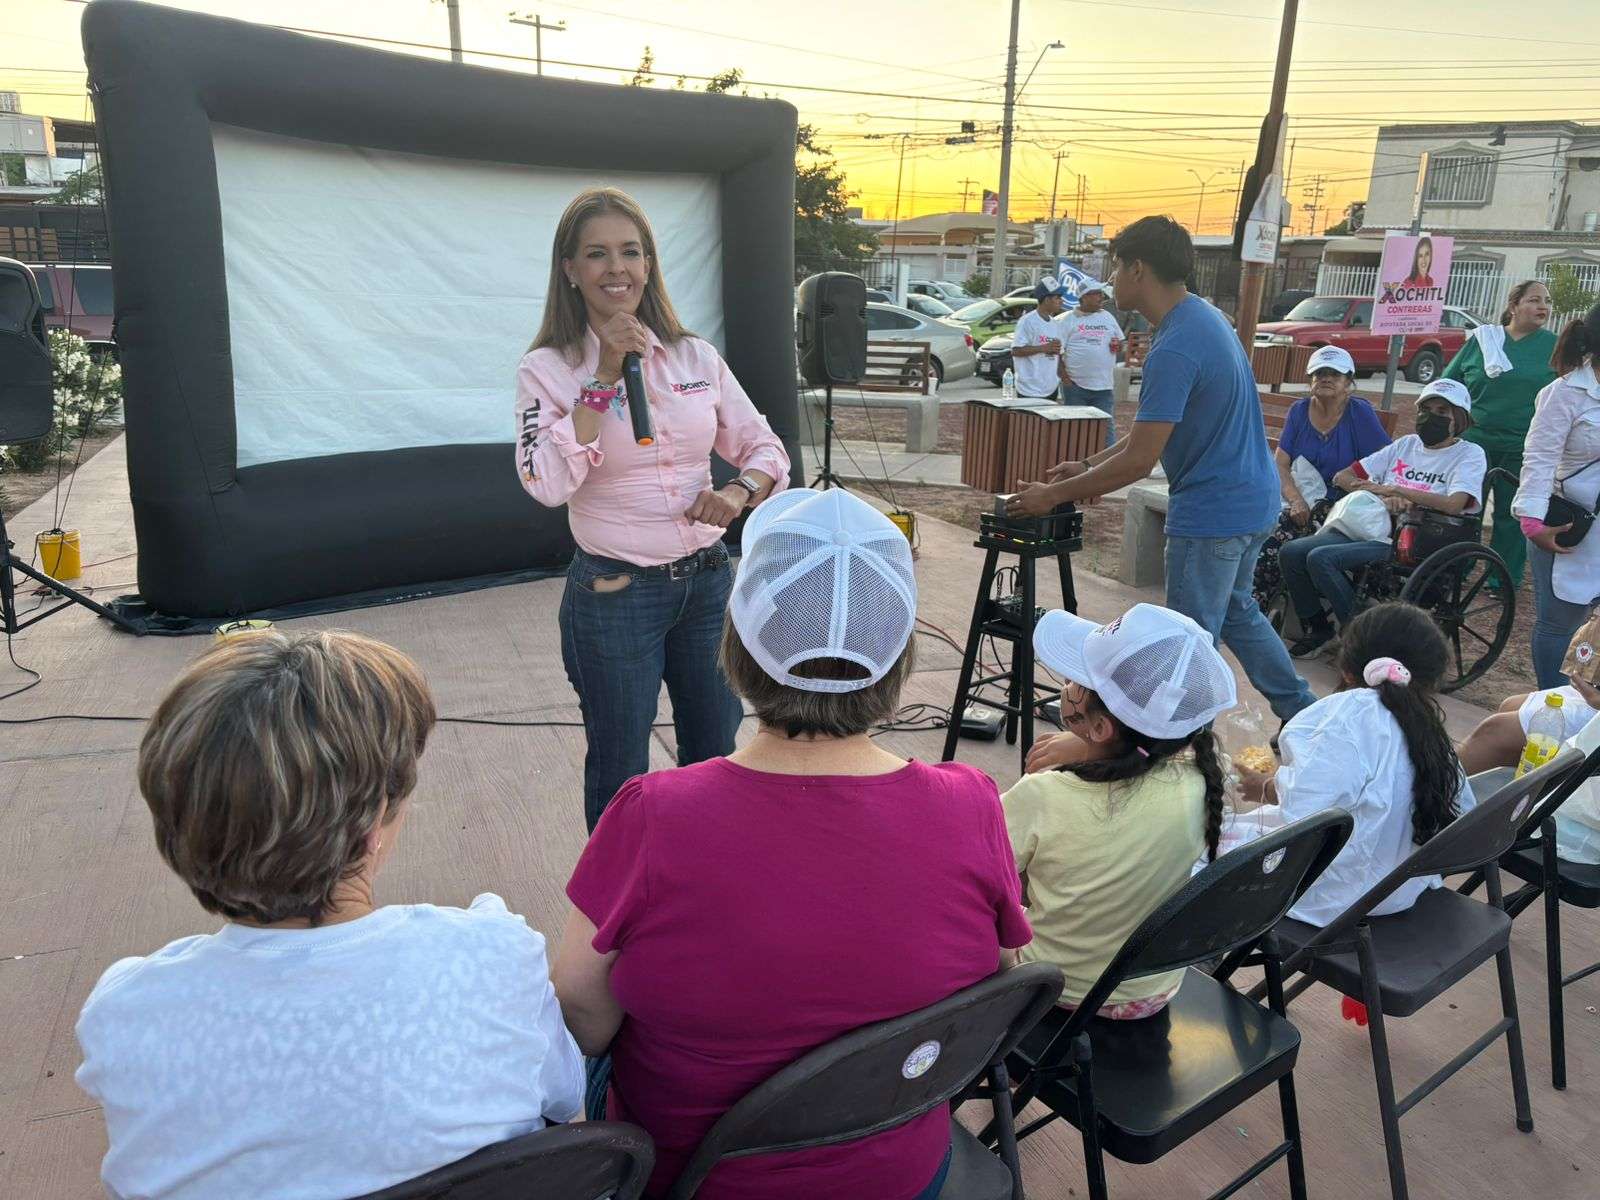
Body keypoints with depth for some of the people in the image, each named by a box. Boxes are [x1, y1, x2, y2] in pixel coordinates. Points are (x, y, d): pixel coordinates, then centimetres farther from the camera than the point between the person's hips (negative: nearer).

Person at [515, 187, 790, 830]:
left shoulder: (696, 357, 3)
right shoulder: (547, 369, -8)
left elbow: (763, 446, 8)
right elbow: (547, 482, -22)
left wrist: (738, 494, -13)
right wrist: (606, 377, -21)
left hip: (708, 583, 4)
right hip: (614, 595, -4)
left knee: (716, 759, 19)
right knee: (620, 776, 12)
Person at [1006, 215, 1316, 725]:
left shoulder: (1174, 350, -25)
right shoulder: (1202, 315, 7)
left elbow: (1139, 460, -24)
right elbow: (1153, 428, 13)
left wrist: (1054, 495, -16)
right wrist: (1089, 466, 11)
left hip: (1211, 514, -10)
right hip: (1250, 500, 10)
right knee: (1237, 612, 25)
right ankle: (1304, 717, 35)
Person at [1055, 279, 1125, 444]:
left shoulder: (1108, 317, 12)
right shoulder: (1068, 320, -1)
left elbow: (1120, 342, 22)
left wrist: (1118, 346, -3)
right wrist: (1064, 377, -11)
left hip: (1103, 387, 3)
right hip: (1075, 386, -3)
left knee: (1107, 426, 0)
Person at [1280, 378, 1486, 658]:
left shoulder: (1469, 454, 6)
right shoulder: (1407, 444, 21)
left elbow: (1453, 504, -16)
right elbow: (1342, 477, 15)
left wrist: (1393, 488, -13)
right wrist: (1382, 495, -4)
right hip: (1369, 528, 6)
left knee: (1321, 558, -29)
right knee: (1291, 552, -16)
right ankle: (1316, 629, 0)